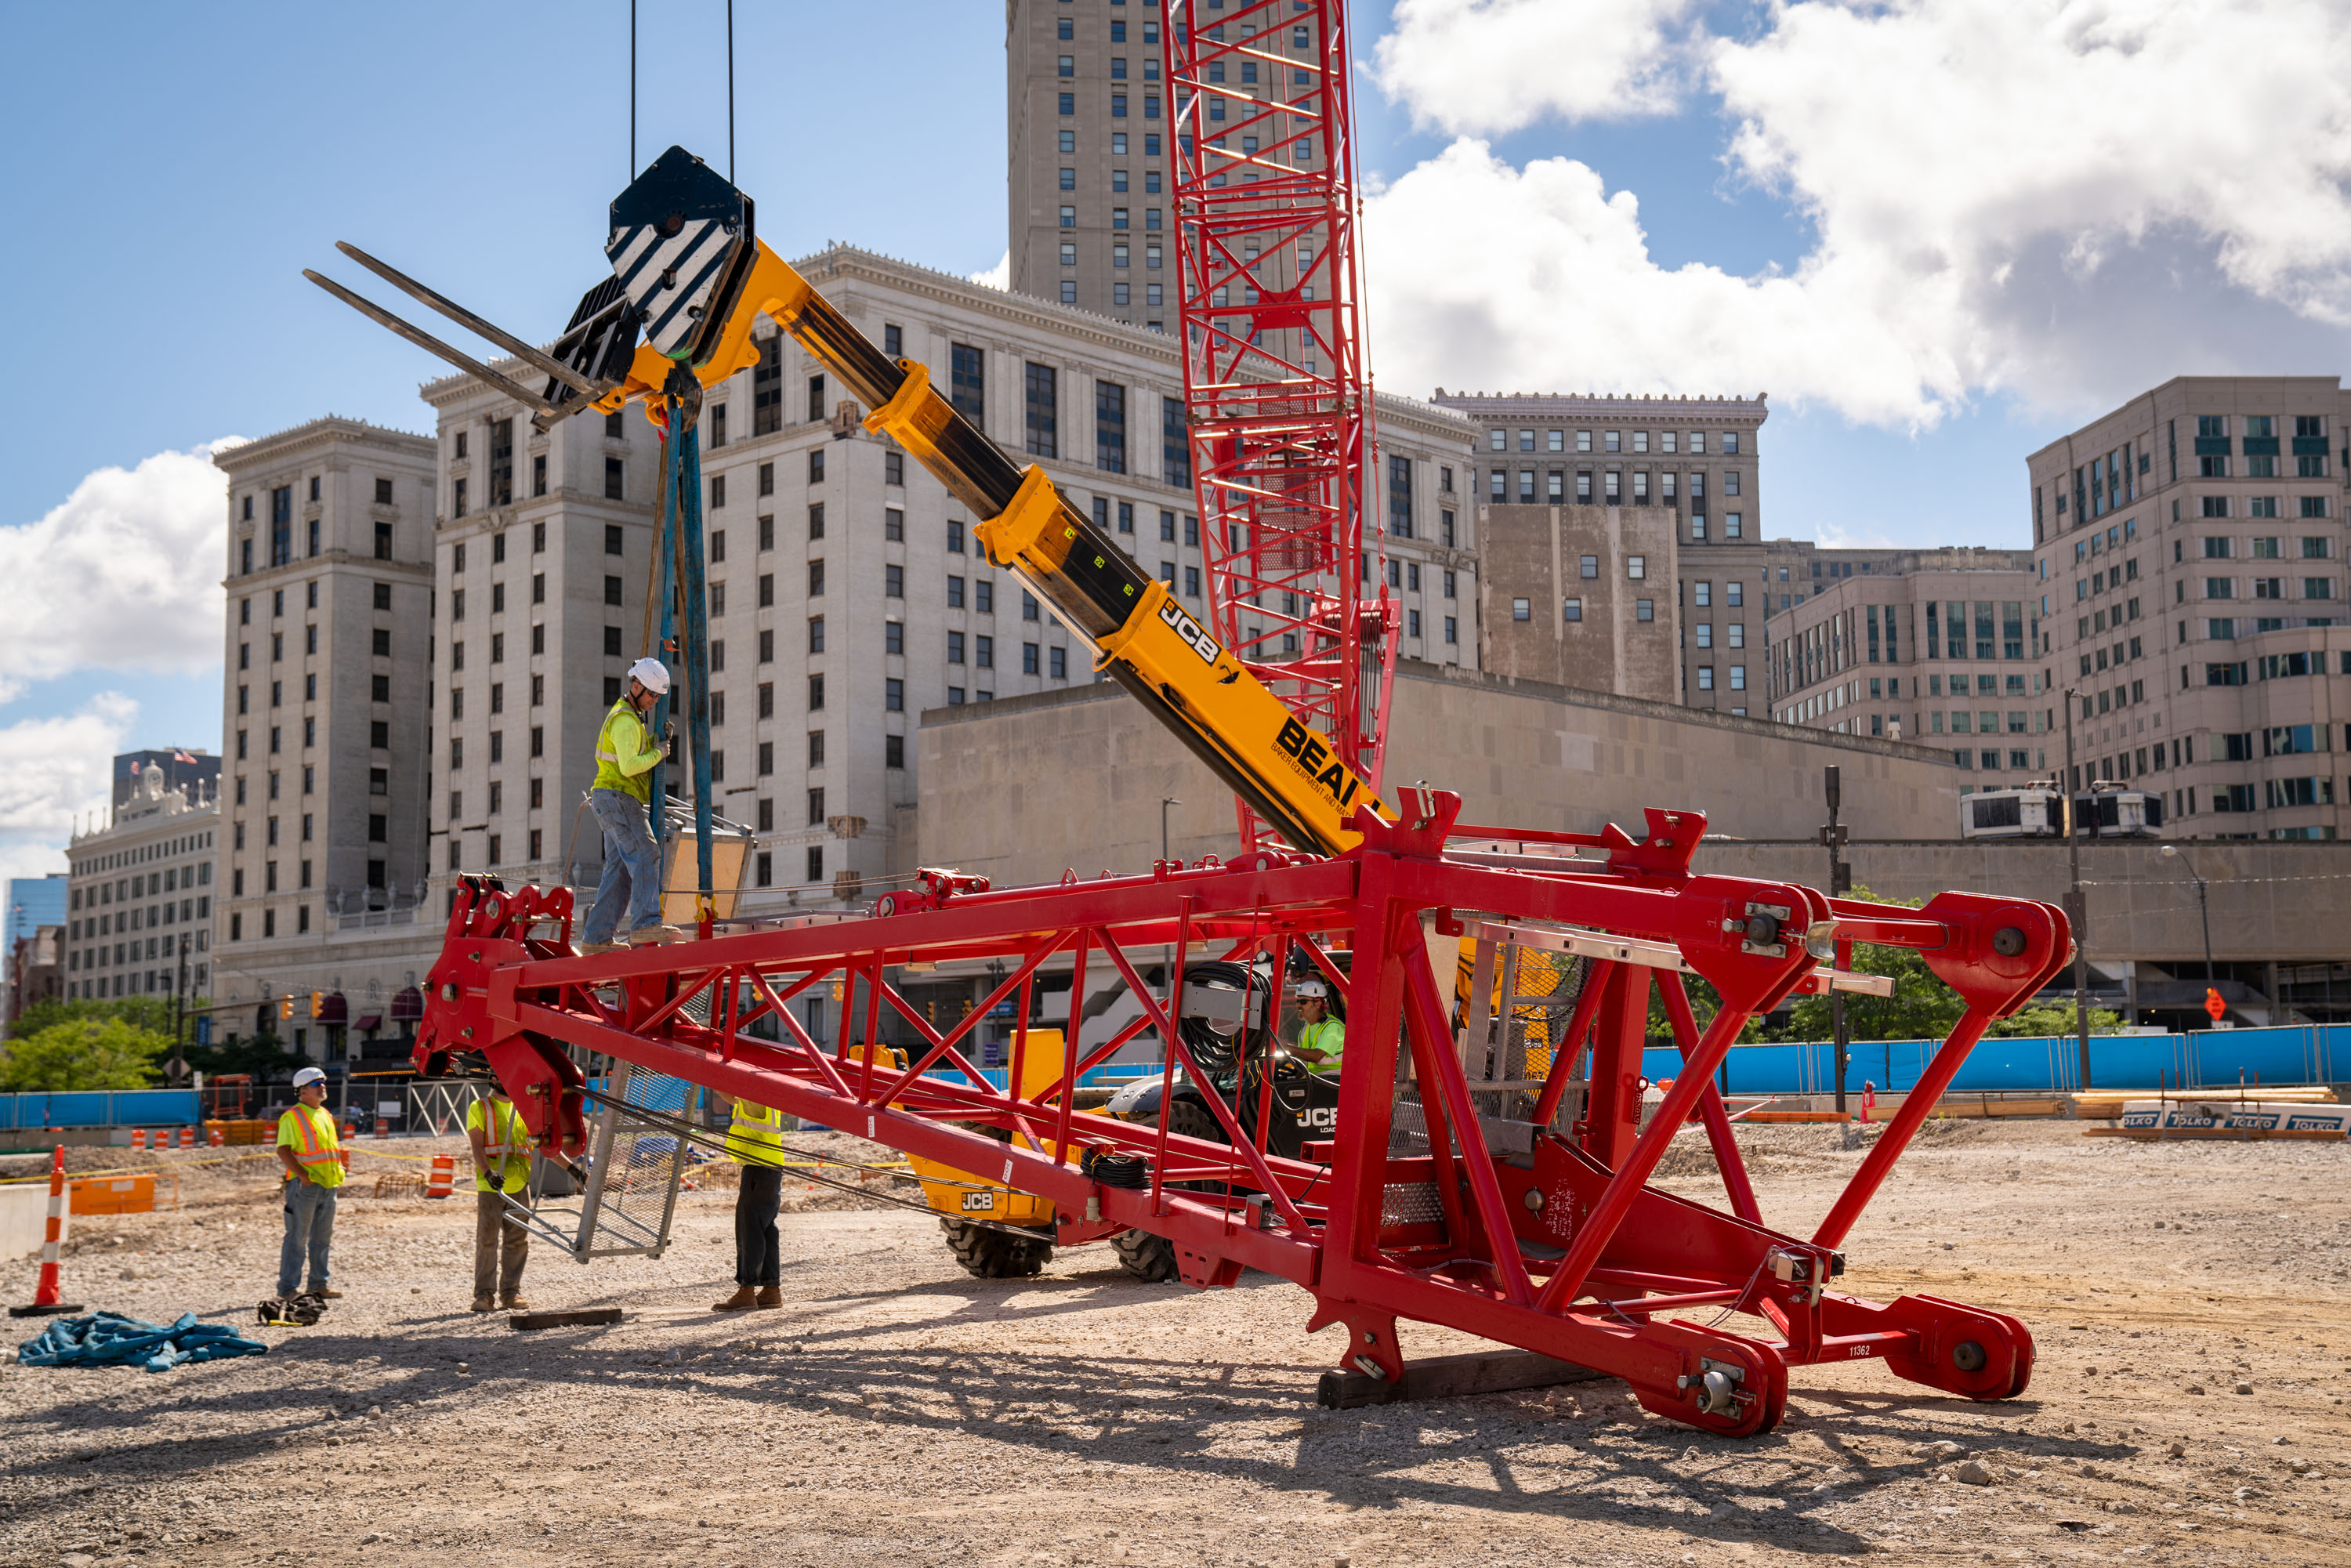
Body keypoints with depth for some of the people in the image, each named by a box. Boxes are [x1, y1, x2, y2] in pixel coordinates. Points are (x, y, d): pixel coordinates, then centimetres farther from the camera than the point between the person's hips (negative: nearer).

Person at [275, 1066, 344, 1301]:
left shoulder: (326, 1115, 16)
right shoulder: (292, 1116, -8)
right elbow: (283, 1151, -16)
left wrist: (338, 1171, 11)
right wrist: (302, 1175, -21)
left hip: (328, 1184, 8)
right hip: (304, 1185, -8)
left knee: (323, 1237, 13)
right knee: (297, 1237, -5)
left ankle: (320, 1284, 21)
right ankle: (288, 1288, -2)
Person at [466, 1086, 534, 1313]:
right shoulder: (480, 1108, 6)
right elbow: (477, 1146, -5)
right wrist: (488, 1172, -22)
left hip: (519, 1184, 4)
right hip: (490, 1185, -4)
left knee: (518, 1241, 4)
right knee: (487, 1239, -5)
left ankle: (511, 1291, 11)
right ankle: (484, 1293, -1)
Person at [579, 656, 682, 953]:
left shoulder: (627, 716, 22)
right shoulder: (626, 721, -13)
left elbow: (638, 756, 22)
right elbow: (629, 766, -24)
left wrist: (659, 738, 7)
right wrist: (658, 753, -10)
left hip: (619, 802, 10)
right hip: (617, 798, -10)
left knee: (620, 870, 5)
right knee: (645, 856, -19)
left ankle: (595, 937, 2)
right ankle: (646, 924, -29)